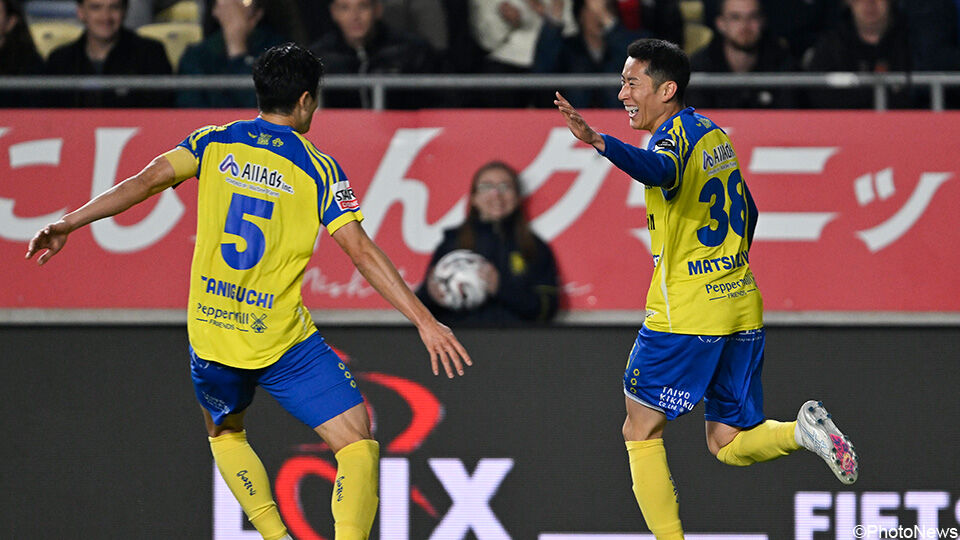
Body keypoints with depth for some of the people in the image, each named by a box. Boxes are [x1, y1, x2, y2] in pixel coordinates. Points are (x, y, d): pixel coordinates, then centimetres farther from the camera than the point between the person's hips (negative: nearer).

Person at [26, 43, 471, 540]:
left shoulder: (214, 143, 3)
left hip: (210, 333, 3)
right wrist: (424, 321, -9)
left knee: (224, 433, 30)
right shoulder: (318, 168, -3)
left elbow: (144, 182, -9)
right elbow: (362, 253, -9)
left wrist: (66, 225, -7)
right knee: (357, 442, 0)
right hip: (284, 340, -3)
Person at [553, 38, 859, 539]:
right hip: (742, 307, 8)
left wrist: (598, 141, -52)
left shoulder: (674, 135, -12)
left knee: (641, 432, 6)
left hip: (683, 315, -8)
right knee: (728, 444, 12)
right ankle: (803, 431, -12)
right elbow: (747, 212, 25)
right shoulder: (714, 134, 14)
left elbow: (661, 169, -38)